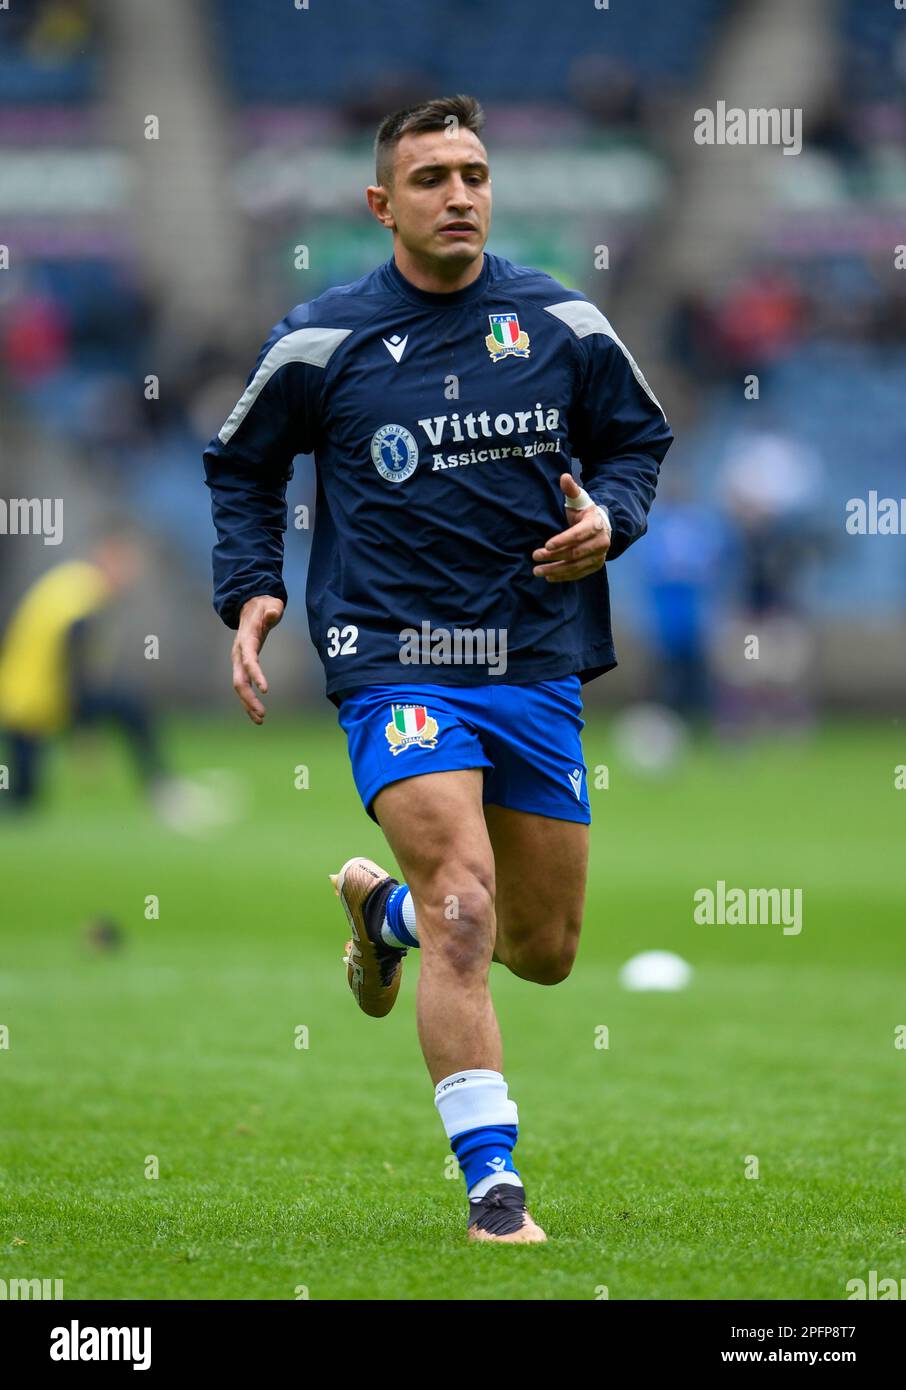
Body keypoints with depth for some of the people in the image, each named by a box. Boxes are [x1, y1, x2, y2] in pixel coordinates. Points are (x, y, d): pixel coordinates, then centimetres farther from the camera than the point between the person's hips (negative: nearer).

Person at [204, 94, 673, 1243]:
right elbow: (241, 466, 13)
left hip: (538, 663, 4)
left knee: (544, 951, 13)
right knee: (464, 907, -22)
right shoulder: (318, 343, -2)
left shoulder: (563, 326, 3)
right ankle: (491, 1182, -18)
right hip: (396, 663, -4)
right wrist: (250, 592, 0)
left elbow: (638, 439, 17)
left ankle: (387, 904, 46)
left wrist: (610, 517, -4)